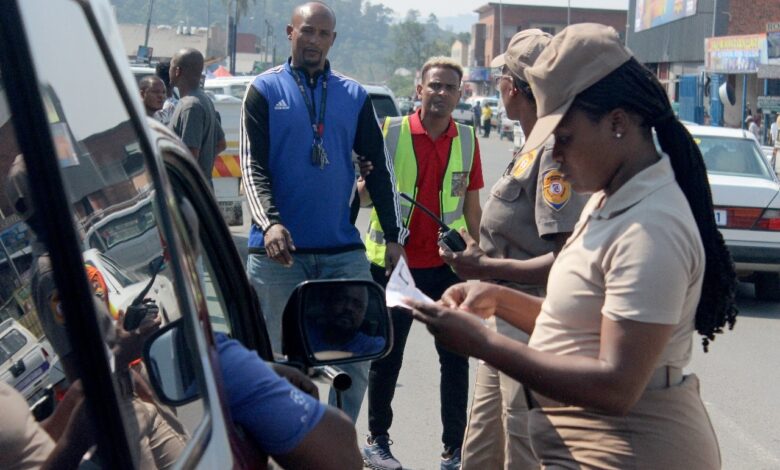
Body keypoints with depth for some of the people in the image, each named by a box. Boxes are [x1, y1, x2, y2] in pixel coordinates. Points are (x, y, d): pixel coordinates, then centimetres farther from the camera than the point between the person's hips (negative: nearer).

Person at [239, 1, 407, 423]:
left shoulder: (354, 96, 12)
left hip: (344, 250, 3)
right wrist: (270, 222, -20)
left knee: (355, 355, 1)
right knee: (279, 359, 3)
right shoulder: (265, 90, 5)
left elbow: (379, 168, 13)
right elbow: (252, 166, -3)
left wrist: (394, 236, 6)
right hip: (280, 250, -2)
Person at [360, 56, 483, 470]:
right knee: (387, 355, 8)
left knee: (456, 357, 4)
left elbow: (472, 206, 11)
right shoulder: (390, 132, -3)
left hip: (447, 264, 2)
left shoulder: (467, 141, 5)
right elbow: (365, 194, 1)